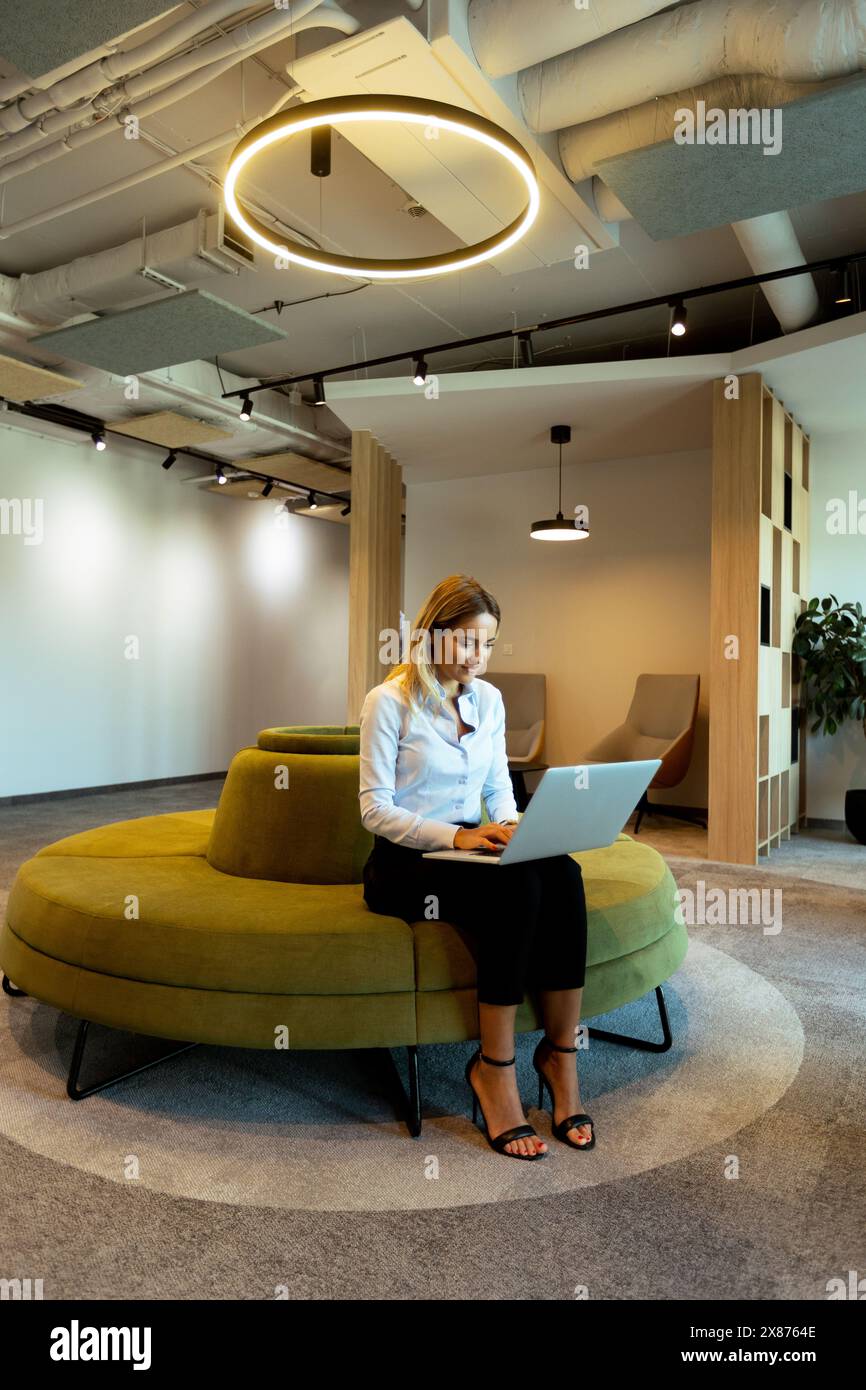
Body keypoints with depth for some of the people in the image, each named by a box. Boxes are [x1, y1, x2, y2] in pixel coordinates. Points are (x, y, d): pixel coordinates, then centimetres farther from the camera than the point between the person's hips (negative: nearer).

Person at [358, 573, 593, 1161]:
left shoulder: (489, 698, 10)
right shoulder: (389, 700, -9)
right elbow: (375, 808, -11)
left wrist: (510, 826, -8)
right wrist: (456, 836, -24)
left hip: (469, 847, 6)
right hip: (402, 862, -5)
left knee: (563, 874, -26)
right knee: (515, 887, -33)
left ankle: (560, 1052, -16)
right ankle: (494, 1068, -19)